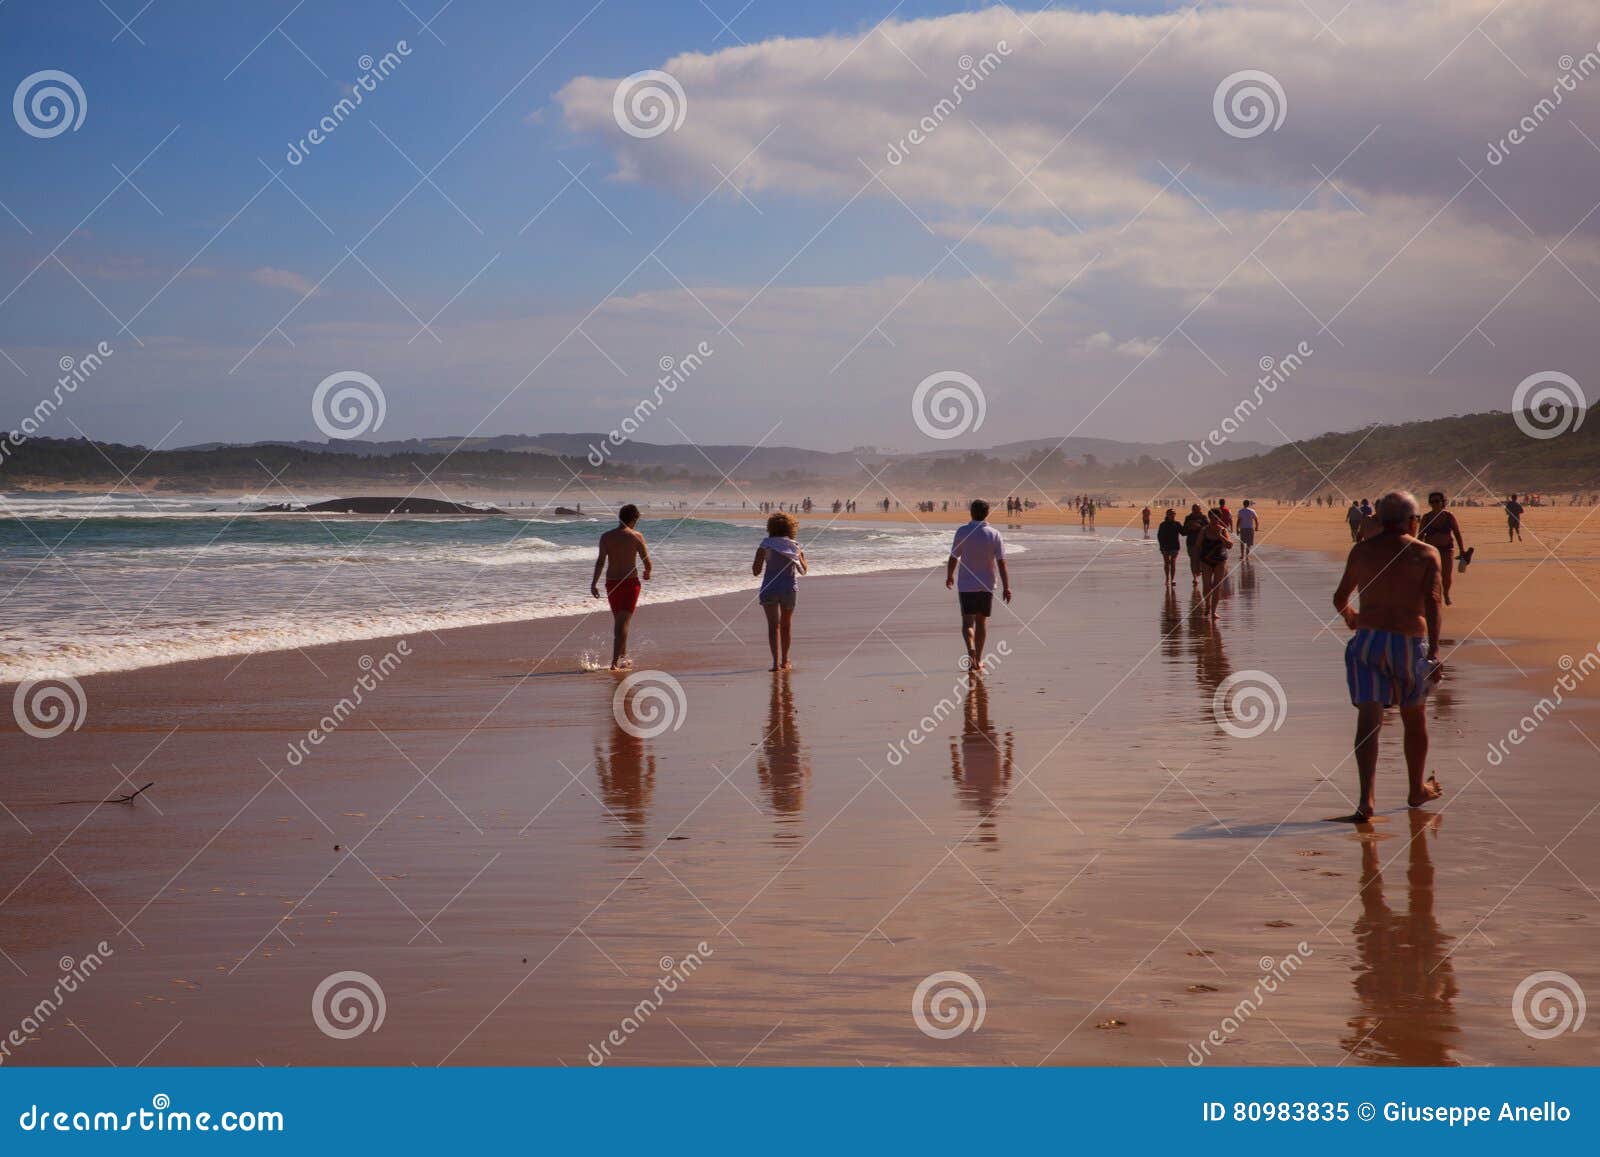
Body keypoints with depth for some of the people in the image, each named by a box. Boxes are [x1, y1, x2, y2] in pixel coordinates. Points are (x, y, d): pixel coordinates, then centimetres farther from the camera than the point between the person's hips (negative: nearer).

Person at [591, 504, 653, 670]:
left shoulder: (606, 537, 1)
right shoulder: (636, 537, -7)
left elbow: (600, 561, -8)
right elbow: (647, 562, -5)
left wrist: (594, 583, -8)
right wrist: (647, 573, 17)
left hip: (612, 582, 4)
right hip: (631, 581, -4)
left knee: (618, 622, 19)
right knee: (623, 623, -5)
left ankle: (623, 657, 31)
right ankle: (615, 662, -16)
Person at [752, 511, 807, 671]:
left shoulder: (766, 544, -4)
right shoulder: (794, 546, 4)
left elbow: (756, 571, -7)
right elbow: (803, 570, 17)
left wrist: (754, 564, 15)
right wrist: (803, 557, 34)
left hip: (769, 589, -2)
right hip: (789, 589, 2)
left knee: (773, 625, -6)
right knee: (786, 625, 19)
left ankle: (776, 662, -21)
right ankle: (784, 661, 30)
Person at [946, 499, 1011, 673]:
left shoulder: (962, 532, -8)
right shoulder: (994, 535, -5)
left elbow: (953, 558, -2)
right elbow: (1002, 563, -9)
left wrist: (949, 576, 15)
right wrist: (1006, 587, -6)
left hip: (966, 585, -2)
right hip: (986, 585, 2)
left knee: (968, 622, -1)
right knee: (981, 621, 14)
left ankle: (971, 650, -28)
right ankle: (978, 660, 21)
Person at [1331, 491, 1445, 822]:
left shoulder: (1361, 550, 7)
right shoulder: (1426, 554, 1)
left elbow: (1340, 597, 15)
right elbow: (1431, 602, -12)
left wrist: (1351, 618, 37)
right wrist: (1434, 651, -14)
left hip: (1366, 642, 1)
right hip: (1409, 642, -1)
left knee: (1368, 720, -6)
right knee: (1414, 719, 19)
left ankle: (1367, 799, -22)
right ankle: (1417, 789, 37)